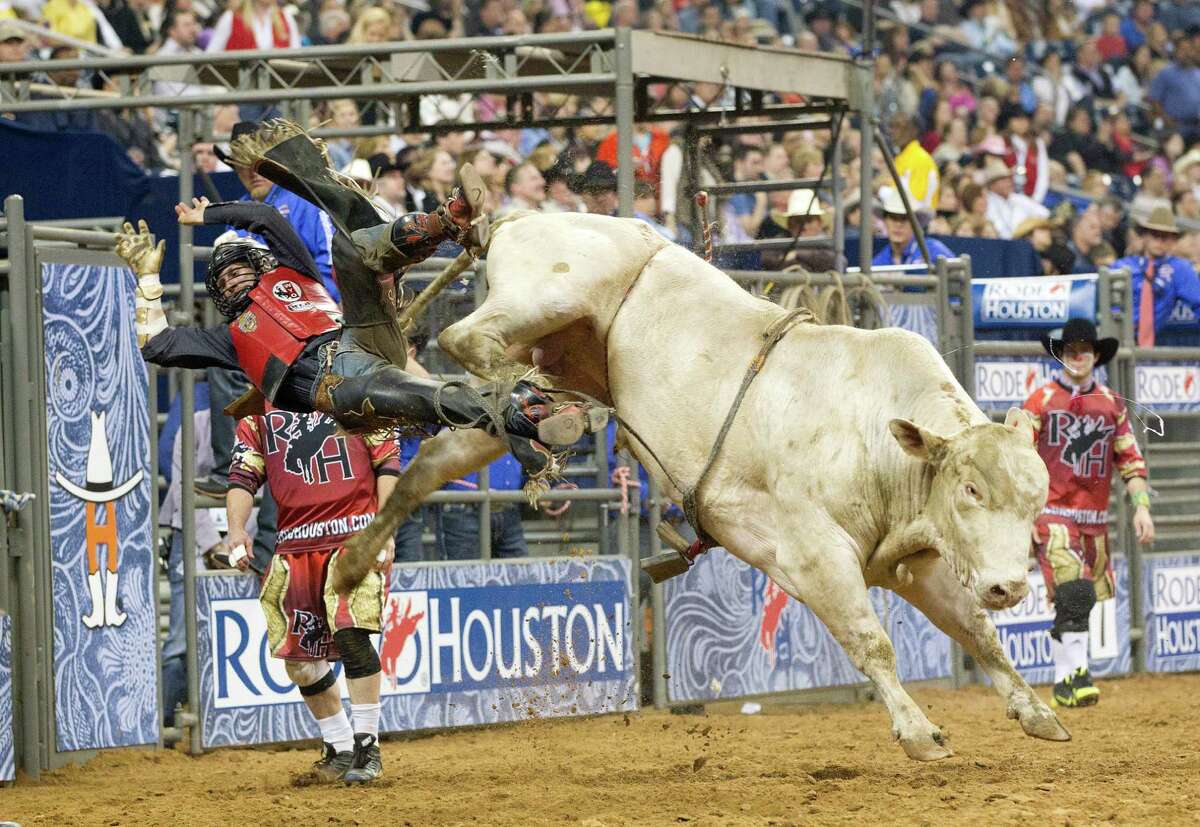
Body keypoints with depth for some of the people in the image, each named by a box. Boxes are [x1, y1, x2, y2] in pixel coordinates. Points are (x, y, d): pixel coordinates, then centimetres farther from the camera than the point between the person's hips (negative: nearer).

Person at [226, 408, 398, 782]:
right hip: (294, 546, 4)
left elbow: (387, 461, 3)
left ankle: (367, 747, -13)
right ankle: (340, 748, 20)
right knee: (298, 655, 2)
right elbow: (243, 476, 5)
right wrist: (236, 527, -15)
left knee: (350, 633, -21)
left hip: (356, 536, -4)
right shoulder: (258, 415, 14)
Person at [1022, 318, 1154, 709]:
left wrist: (1141, 506, 1)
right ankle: (1073, 678, -19)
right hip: (1052, 514, -5)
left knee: (1082, 600, 8)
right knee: (1073, 594, -19)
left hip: (1096, 517, 5)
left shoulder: (1112, 404, 10)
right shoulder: (1041, 401, -1)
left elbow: (1130, 460, 13)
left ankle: (1063, 681, 19)